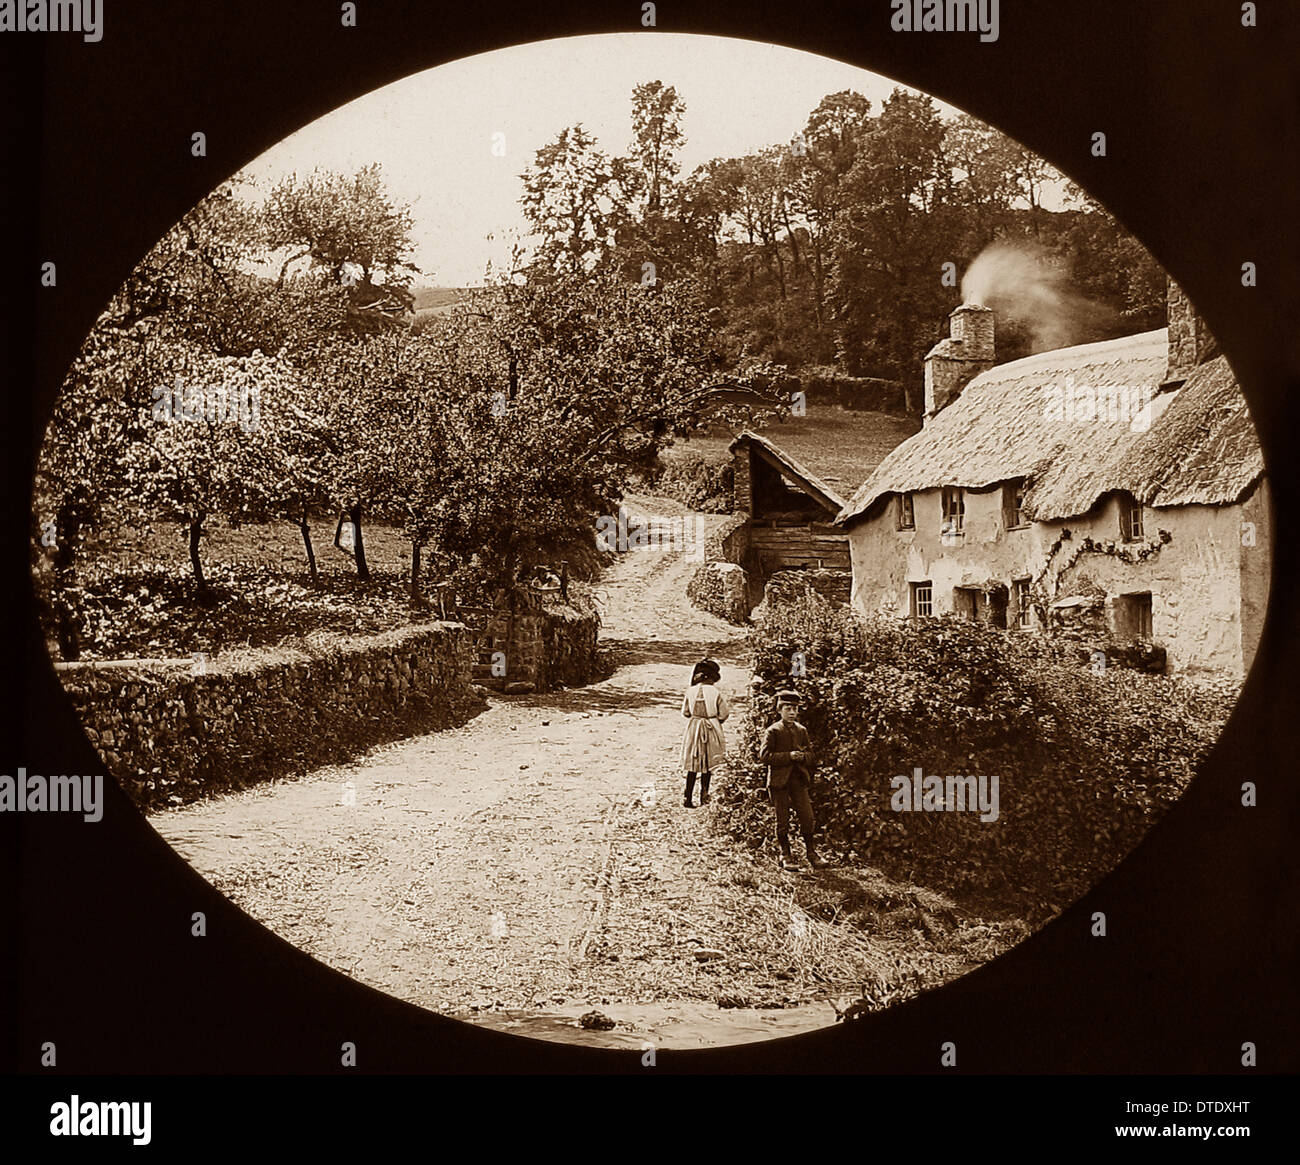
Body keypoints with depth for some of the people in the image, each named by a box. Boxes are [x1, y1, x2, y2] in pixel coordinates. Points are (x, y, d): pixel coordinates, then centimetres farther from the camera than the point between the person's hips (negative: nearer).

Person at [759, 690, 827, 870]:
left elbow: (810, 754, 15)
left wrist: (802, 756, -9)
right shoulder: (772, 731, -5)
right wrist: (788, 756, -19)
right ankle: (785, 856, 13)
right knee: (782, 820, 3)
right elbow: (764, 756, -13)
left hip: (799, 779, 4)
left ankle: (810, 852, 14)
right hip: (779, 780, -4)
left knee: (807, 816, -1)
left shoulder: (801, 730, 11)